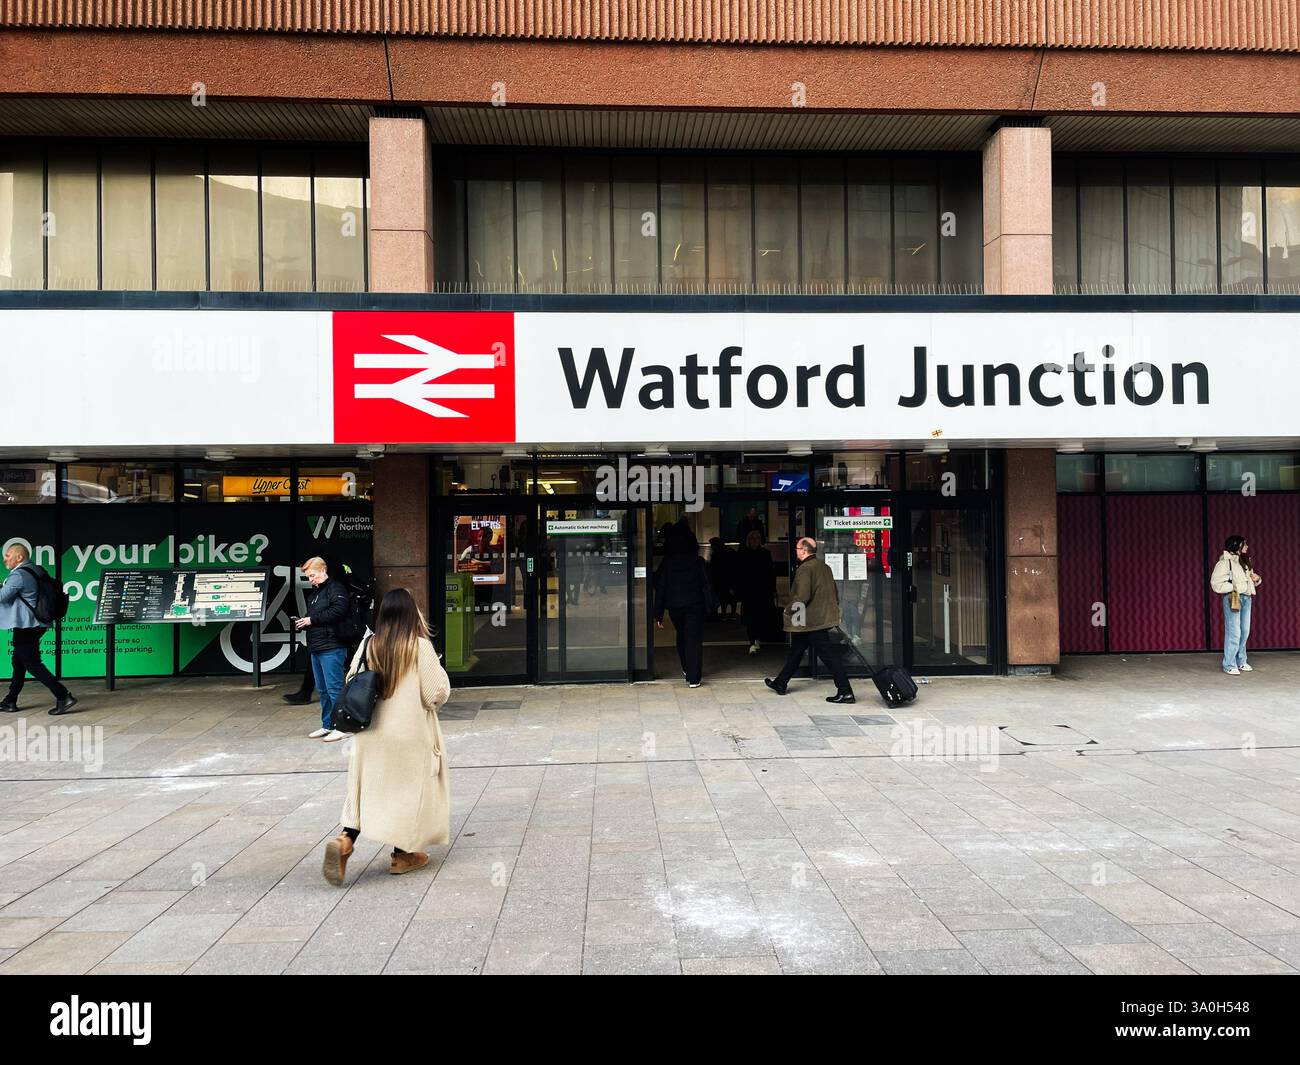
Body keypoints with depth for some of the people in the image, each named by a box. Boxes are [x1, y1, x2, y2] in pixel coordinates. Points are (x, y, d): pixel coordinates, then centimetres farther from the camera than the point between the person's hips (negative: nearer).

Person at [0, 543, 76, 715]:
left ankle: (63, 696, -12)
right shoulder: (34, 570, 12)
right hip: (34, 625, 10)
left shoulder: (18, 575, -17)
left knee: (32, 664, -7)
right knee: (19, 662, 16)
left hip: (24, 627, -10)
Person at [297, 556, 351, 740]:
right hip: (316, 648, 10)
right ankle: (327, 725, 23)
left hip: (331, 648, -9)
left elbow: (338, 610, -23)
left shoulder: (335, 588, -9)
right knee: (323, 690, 14)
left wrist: (312, 620, -16)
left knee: (334, 688, -7)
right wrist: (304, 622, 4)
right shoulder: (314, 592, 20)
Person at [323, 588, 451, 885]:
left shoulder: (368, 645, -2)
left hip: (371, 733, 4)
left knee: (368, 786, 15)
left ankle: (344, 840, -5)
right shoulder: (420, 646, -15)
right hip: (410, 733, -4)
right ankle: (402, 855, 20)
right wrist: (438, 669, 4)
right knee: (408, 788, 11)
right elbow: (437, 693, -14)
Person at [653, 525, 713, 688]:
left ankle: (687, 670, 35)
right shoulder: (698, 561, -6)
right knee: (694, 639, -1)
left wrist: (658, 614, 1)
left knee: (681, 637, 23)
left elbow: (660, 588, -3)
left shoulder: (666, 562, -3)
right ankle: (694, 678, -6)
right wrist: (710, 607, -1)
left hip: (674, 606, 2)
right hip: (695, 606, -2)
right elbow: (706, 585, -7)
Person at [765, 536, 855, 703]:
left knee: (828, 655, -7)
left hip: (811, 620, -10)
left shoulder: (805, 569, -17)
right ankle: (780, 683, 29)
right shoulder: (824, 567, 12)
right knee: (796, 650, 19)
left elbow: (802, 597, -24)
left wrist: (789, 610, -9)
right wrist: (832, 608, 25)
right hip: (824, 617, 10)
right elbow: (834, 593, 17)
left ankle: (845, 692, -5)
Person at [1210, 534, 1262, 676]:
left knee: (1245, 631, 11)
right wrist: (1235, 587, -17)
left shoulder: (1245, 562, 13)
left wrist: (1256, 578, 4)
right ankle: (1229, 665, -1)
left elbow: (1251, 580, 26)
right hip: (1232, 599, -8)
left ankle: (1241, 662, 22)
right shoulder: (1225, 562, -10)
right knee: (1233, 632, -8)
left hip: (1246, 598, 8)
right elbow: (1216, 584, -15)